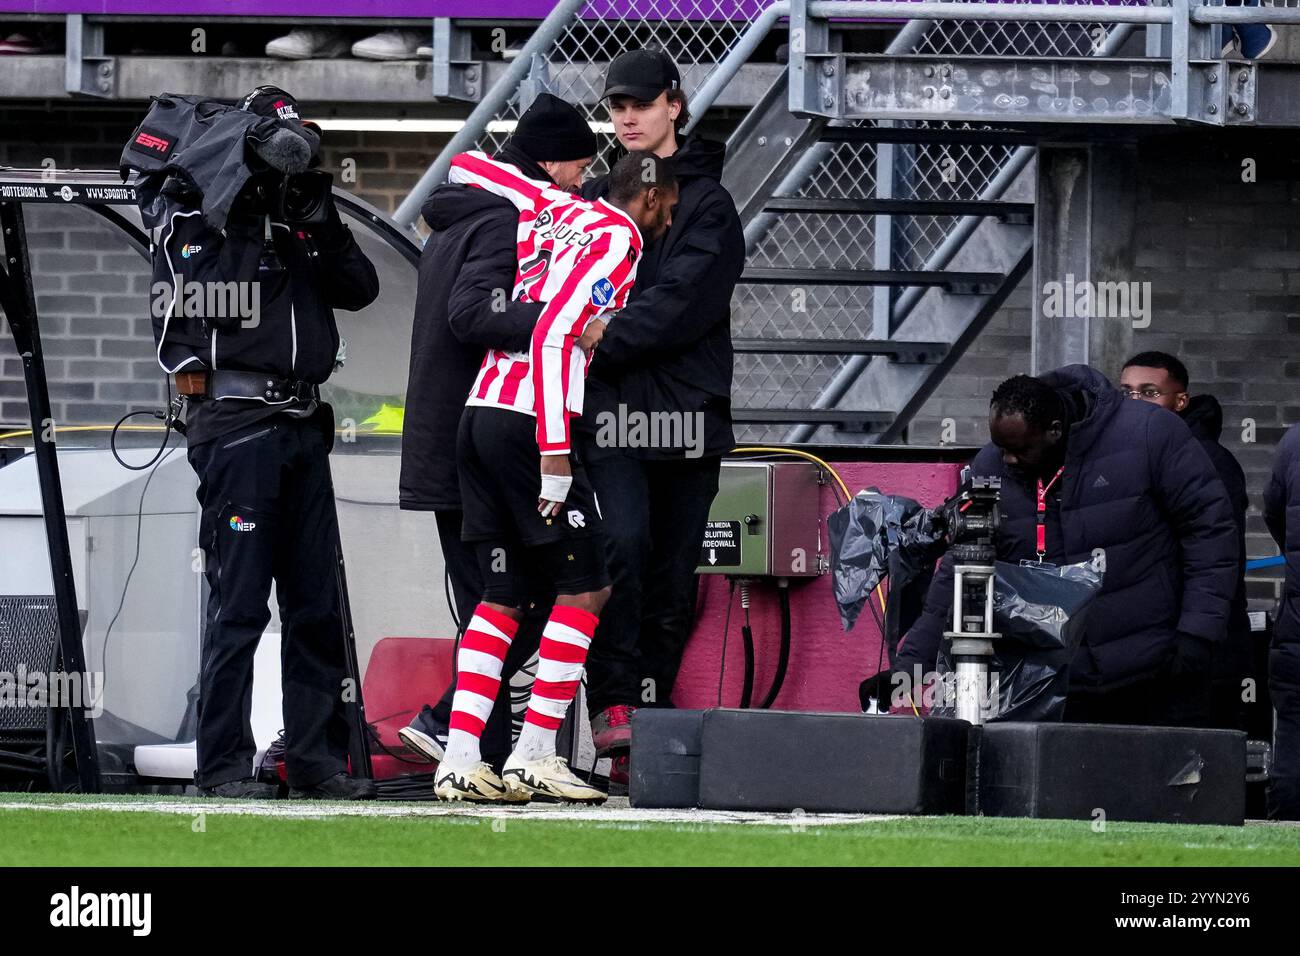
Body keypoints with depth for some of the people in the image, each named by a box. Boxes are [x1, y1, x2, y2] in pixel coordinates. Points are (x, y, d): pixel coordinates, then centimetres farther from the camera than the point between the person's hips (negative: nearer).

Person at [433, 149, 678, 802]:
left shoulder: (556, 209, 17)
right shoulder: (617, 236, -6)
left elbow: (466, 167, 29)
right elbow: (553, 336, -17)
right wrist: (555, 452, -20)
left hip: (479, 412, 8)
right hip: (528, 423, -8)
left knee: (503, 595, 10)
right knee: (585, 586, 1)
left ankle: (459, 761, 2)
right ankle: (533, 755, -3)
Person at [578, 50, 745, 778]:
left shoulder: (707, 204, 2)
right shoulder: (597, 198, 16)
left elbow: (678, 303, -11)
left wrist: (602, 345, -19)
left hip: (688, 410, -1)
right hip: (612, 414, 1)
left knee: (673, 576, 1)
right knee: (623, 542, -19)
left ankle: (652, 710, 8)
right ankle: (615, 703, -20)